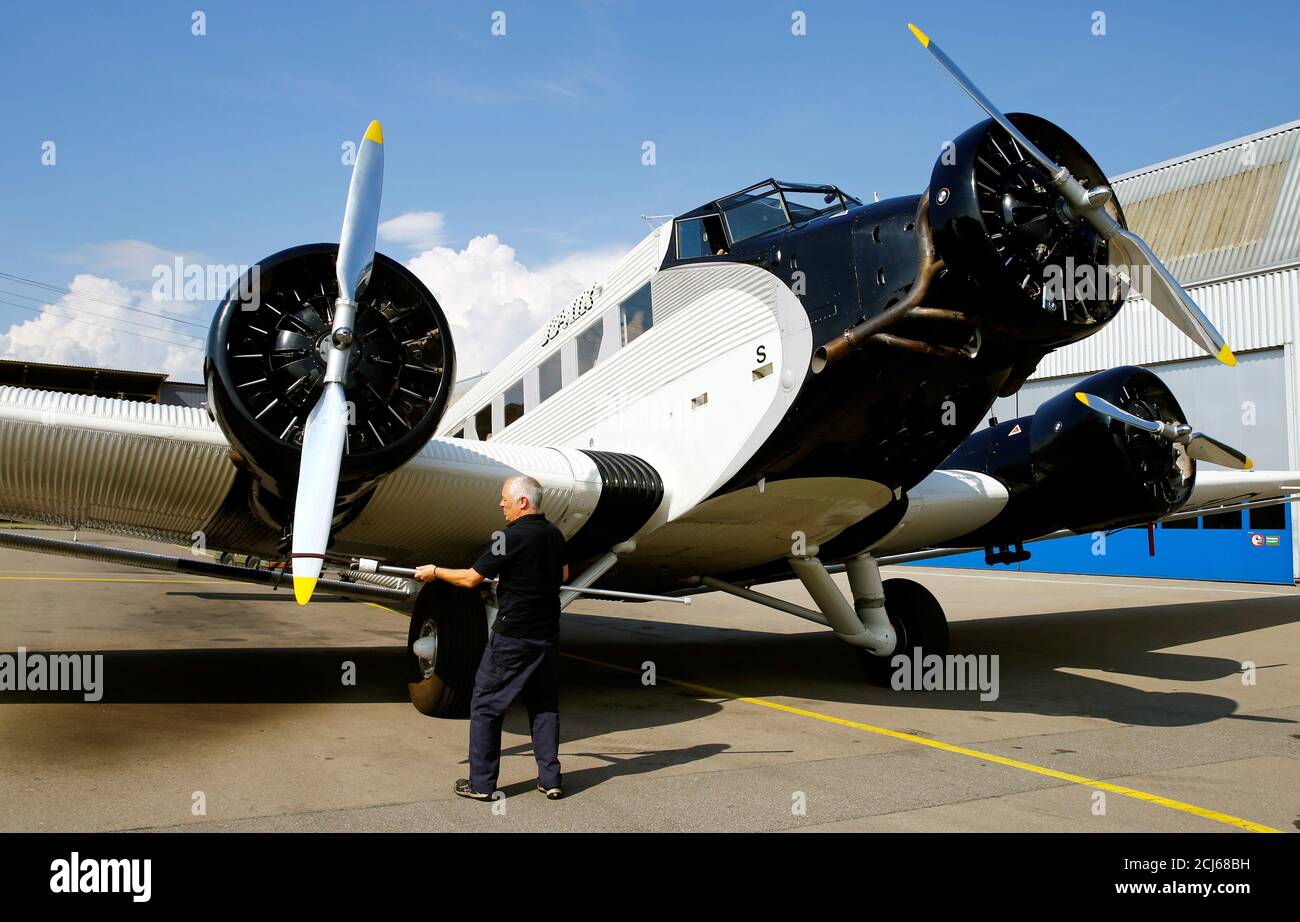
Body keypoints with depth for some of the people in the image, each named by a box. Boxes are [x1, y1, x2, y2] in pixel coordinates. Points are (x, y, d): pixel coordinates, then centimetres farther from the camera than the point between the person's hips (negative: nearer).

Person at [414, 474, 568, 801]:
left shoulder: (511, 537, -17)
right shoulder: (554, 535, 6)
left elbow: (470, 578, -11)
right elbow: (563, 575, 23)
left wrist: (434, 572, 4)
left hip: (512, 636, -7)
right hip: (547, 635, 7)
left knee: (485, 706, 5)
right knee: (544, 706, 14)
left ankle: (481, 783, 10)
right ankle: (550, 780, 14)